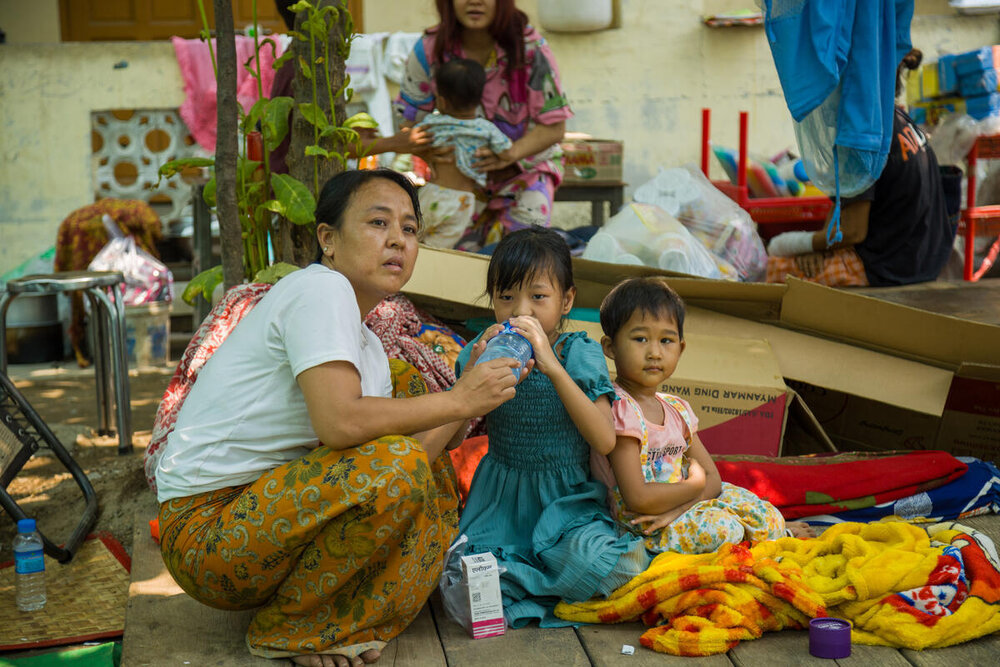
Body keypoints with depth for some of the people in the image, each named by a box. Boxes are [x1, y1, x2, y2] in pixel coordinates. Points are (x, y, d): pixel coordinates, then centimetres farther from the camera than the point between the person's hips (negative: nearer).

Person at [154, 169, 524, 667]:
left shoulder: (369, 349, 15)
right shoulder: (320, 287, -14)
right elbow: (340, 422, -28)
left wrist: (477, 379, -3)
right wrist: (458, 400, -18)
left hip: (269, 513, 9)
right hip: (205, 527, -9)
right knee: (394, 467, -26)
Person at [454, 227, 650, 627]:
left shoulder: (580, 354, -6)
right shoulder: (486, 350, 0)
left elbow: (604, 441, -20)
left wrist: (553, 367, -27)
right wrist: (472, 372, -22)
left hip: (565, 500, -1)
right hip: (499, 500, 1)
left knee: (593, 559, -33)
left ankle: (511, 583, -6)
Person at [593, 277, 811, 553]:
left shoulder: (677, 409, 7)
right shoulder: (619, 409, -18)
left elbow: (713, 479, 5)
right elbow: (638, 498, -24)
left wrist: (678, 508, -16)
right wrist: (694, 484, -9)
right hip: (639, 523, -8)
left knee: (766, 516, 0)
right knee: (719, 529, -27)